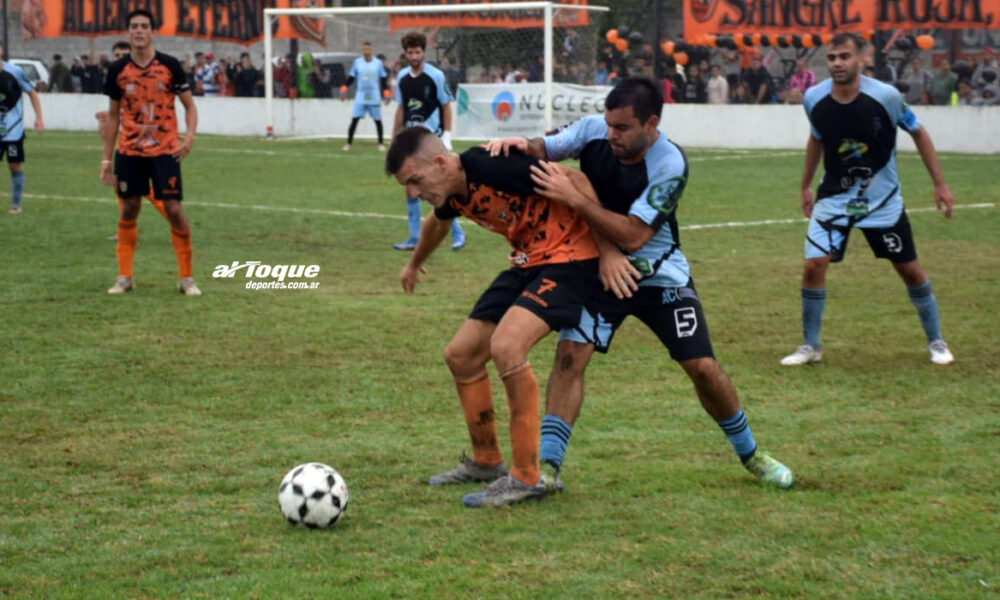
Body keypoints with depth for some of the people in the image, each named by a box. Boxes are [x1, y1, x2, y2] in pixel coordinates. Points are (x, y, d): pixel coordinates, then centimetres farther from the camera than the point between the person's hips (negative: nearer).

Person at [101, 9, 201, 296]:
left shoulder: (169, 65, -5)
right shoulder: (118, 69, 1)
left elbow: (189, 105, 1)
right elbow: (113, 115, 9)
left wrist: (190, 135, -18)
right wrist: (107, 158, 7)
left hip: (165, 151, -2)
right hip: (129, 151, 2)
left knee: (174, 209, -6)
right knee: (129, 210, 6)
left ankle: (186, 277, 5)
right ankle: (124, 276, 16)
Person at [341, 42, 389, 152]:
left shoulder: (378, 63, 0)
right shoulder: (357, 62, 2)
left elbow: (384, 79, 6)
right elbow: (351, 77, 10)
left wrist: (386, 92, 0)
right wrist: (344, 88, 1)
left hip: (375, 97, 0)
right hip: (360, 96, 0)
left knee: (378, 120, 5)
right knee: (354, 120, -6)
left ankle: (381, 143, 18)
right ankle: (349, 143, 0)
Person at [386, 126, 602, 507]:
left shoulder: (492, 167, -26)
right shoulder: (450, 192, 2)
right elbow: (438, 222, 29)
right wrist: (415, 263, 47)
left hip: (568, 257, -9)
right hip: (528, 262, 10)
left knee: (505, 346, -27)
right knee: (460, 355, 9)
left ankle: (527, 478, -16)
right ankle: (486, 462, 28)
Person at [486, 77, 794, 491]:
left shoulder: (670, 165, -25)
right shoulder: (593, 130, -14)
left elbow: (633, 236, -30)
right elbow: (543, 149, -3)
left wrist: (573, 197, -36)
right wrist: (521, 144, -28)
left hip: (660, 275, -2)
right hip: (599, 270, 2)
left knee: (704, 367, -3)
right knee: (570, 354, -17)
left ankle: (749, 454, 21)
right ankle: (548, 465, -13)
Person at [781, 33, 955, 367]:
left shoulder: (885, 96, -19)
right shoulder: (814, 99, -11)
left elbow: (918, 134, -4)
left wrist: (939, 184, -4)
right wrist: (806, 186, 15)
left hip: (882, 199, -1)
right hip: (835, 198, 1)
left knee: (911, 270, 5)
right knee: (813, 266, -12)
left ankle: (936, 342, 26)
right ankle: (811, 346, 6)